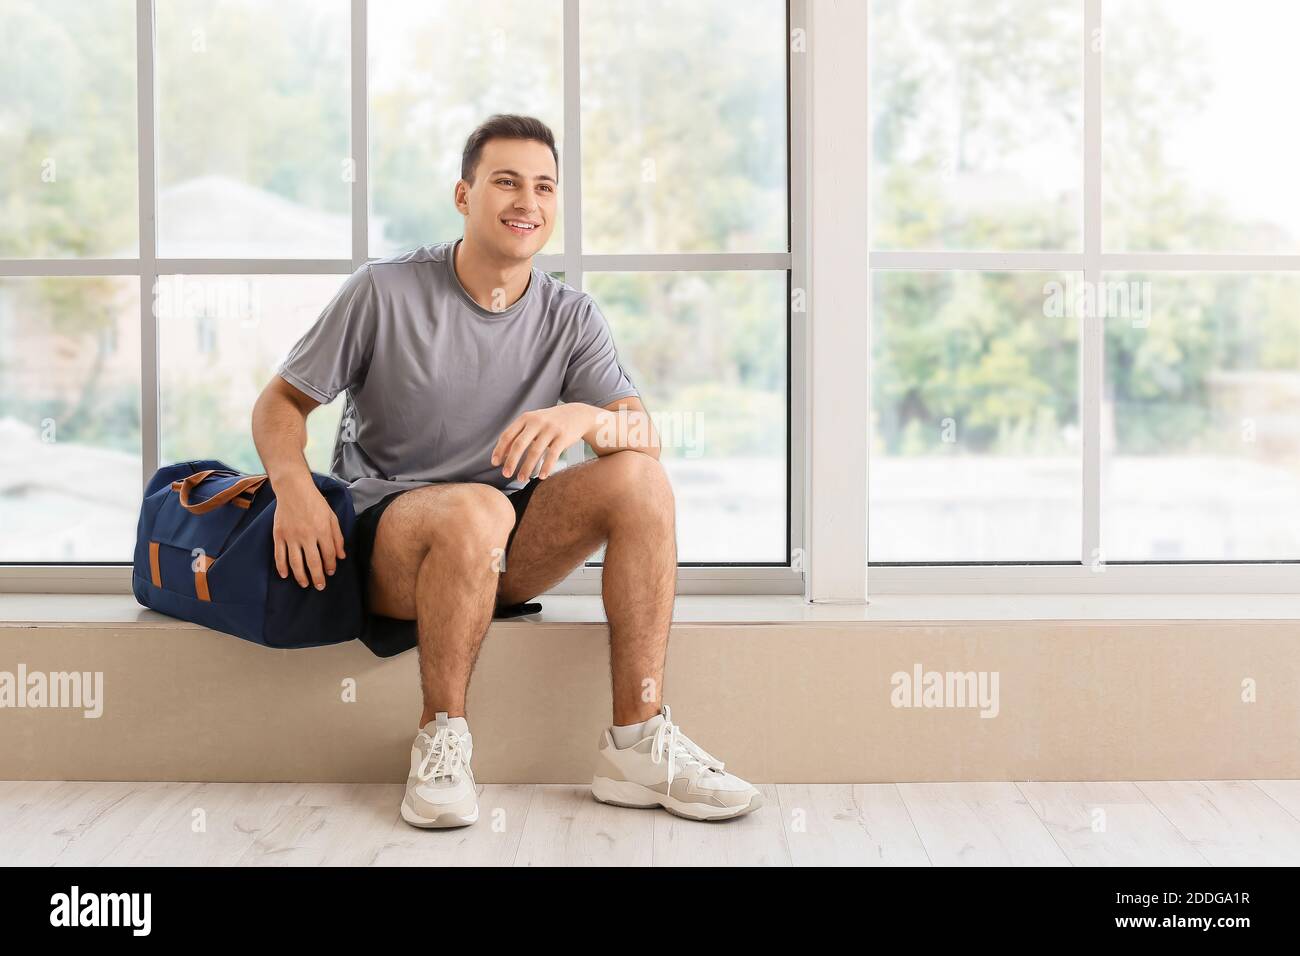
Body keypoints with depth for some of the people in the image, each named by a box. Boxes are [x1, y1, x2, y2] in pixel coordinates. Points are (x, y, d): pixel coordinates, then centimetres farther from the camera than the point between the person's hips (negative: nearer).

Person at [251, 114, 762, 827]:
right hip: (382, 534, -4)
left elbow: (646, 435, -8)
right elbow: (280, 403, 0)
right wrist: (294, 487, -22)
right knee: (476, 509, -38)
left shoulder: (570, 318, 4)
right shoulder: (384, 293, -5)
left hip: (503, 554, 4)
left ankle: (637, 742, -20)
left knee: (639, 478, -21)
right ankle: (441, 739, -18)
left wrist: (582, 417, -32)